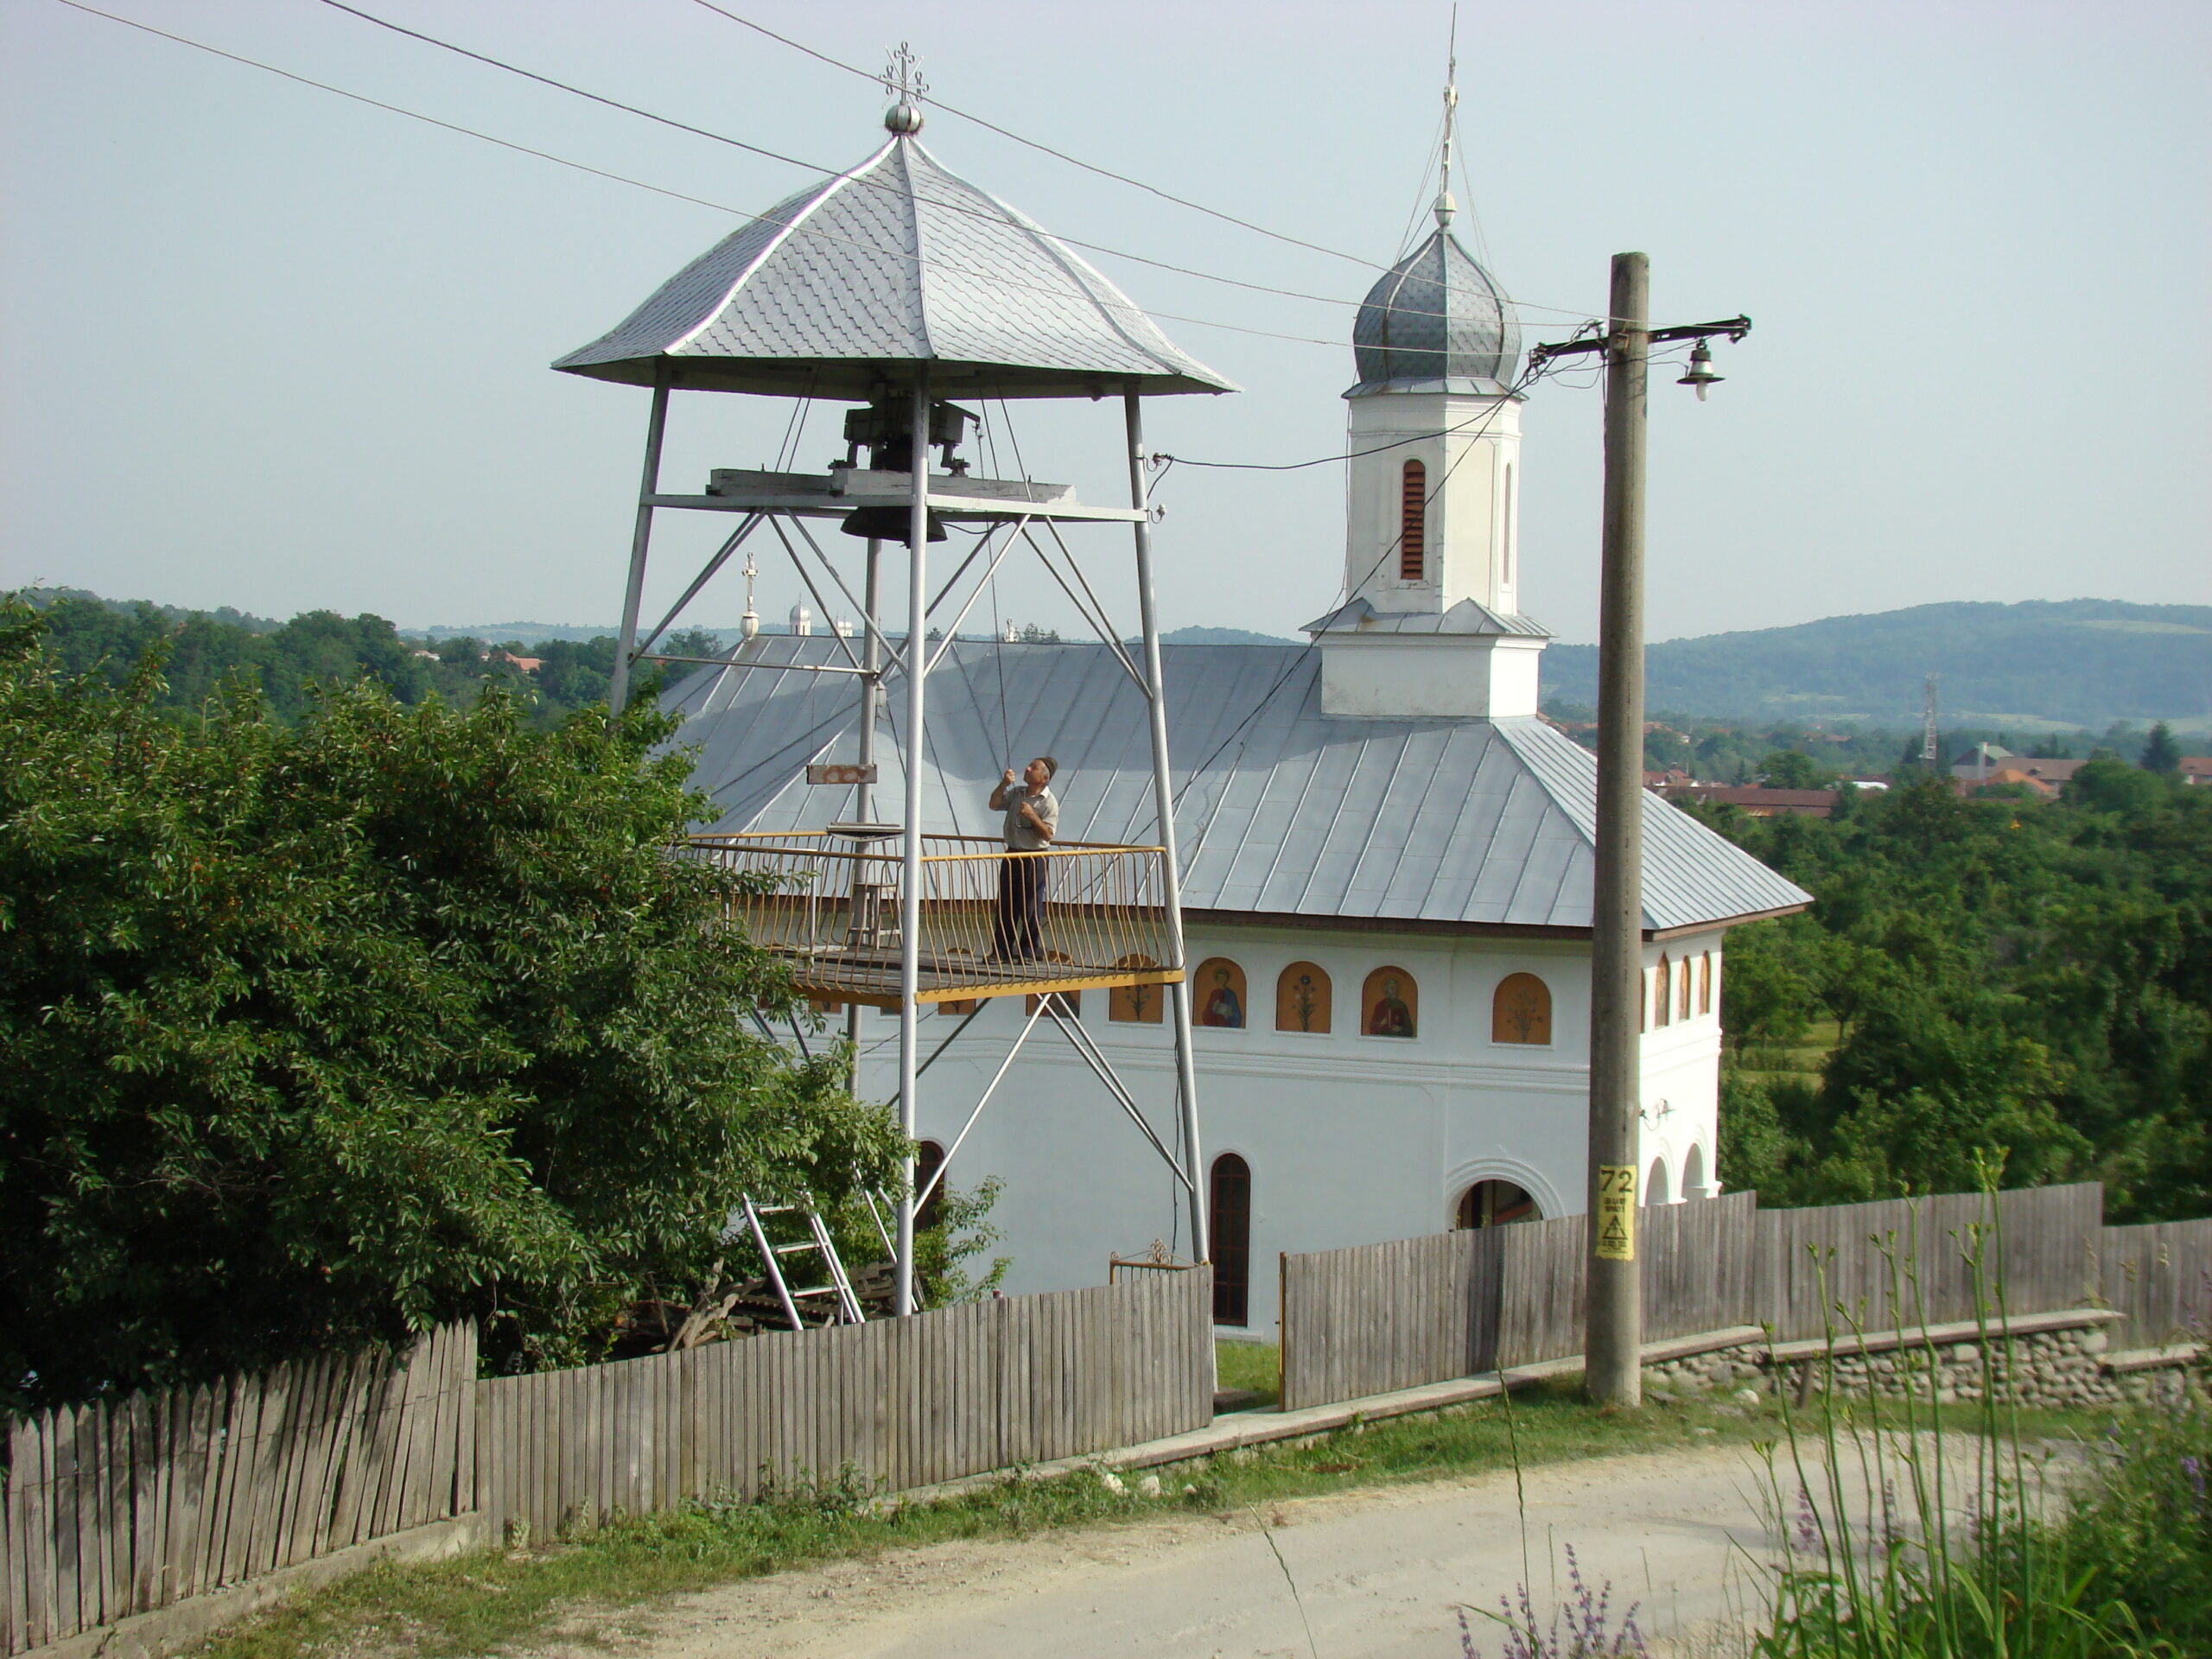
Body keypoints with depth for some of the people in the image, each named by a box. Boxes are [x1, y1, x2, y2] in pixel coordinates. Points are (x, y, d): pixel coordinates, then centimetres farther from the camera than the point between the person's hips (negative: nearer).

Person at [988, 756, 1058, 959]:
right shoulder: (1016, 793, 8)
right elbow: (994, 805, 2)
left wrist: (1033, 816, -25)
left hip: (1035, 858, -6)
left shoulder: (1049, 802, -10)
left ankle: (1029, 952, 7)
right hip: (1012, 854, 6)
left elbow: (1048, 834, -14)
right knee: (1005, 904, 7)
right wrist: (1004, 784, -9)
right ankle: (1001, 950, 12)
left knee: (1031, 907, -1)